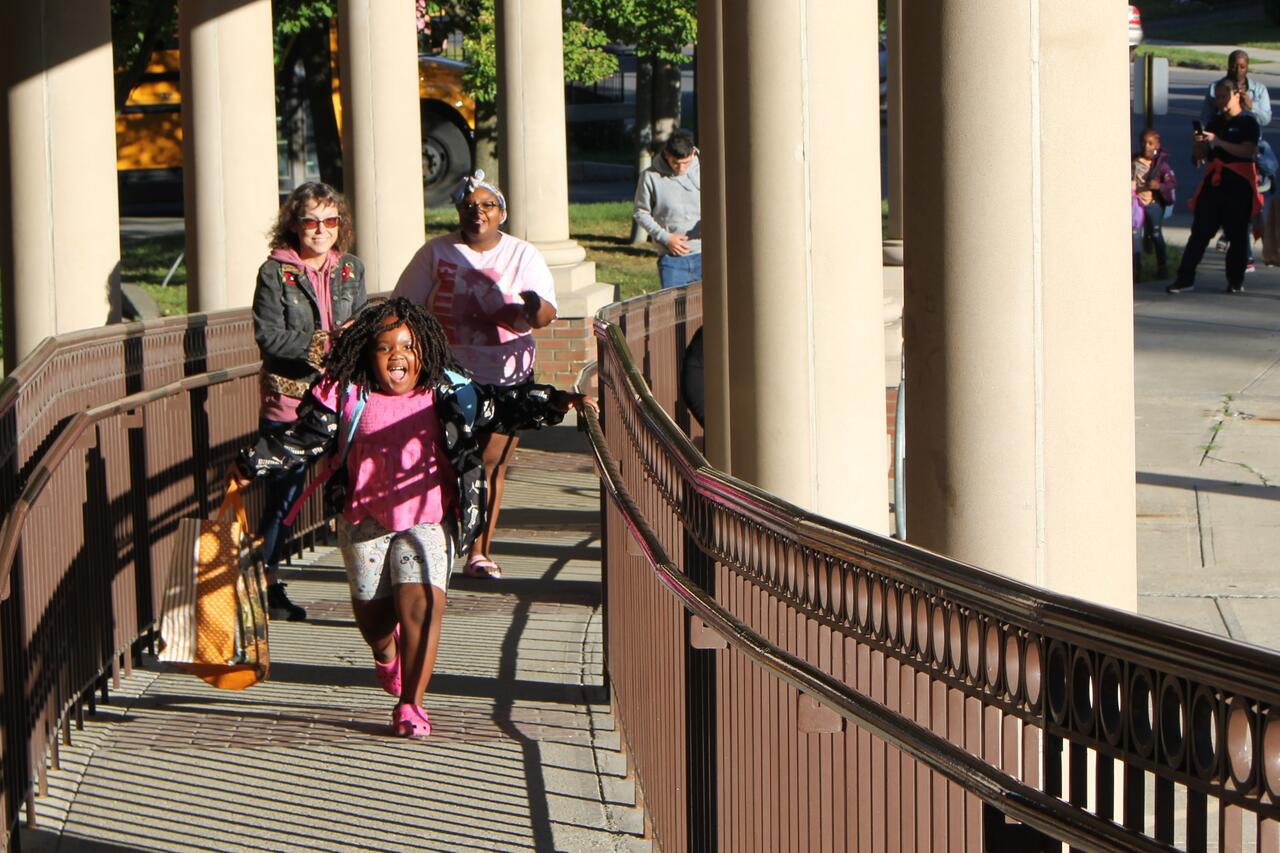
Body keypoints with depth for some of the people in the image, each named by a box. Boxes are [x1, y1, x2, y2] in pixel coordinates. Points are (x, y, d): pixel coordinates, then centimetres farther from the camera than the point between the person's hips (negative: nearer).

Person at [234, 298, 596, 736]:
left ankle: (410, 704, -9)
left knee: (421, 602, -17)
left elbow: (503, 406, -2)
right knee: (372, 609, 10)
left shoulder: (448, 396, 1)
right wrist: (253, 461, -5)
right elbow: (304, 437, 2)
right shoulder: (346, 398, 0)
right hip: (365, 520, 1)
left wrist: (558, 402, -14)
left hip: (427, 520, -1)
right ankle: (385, 652, 49)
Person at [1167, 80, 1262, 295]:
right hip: (1213, 181, 5)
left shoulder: (1248, 123, 0)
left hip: (1238, 183, -5)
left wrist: (1219, 142, -21)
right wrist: (1197, 144, -3)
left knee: (1237, 234, 1)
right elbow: (1199, 155, 20)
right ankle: (1185, 278, -3)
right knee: (1200, 230, -1)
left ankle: (1236, 280, 11)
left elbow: (1247, 151, -15)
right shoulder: (1215, 123, 18)